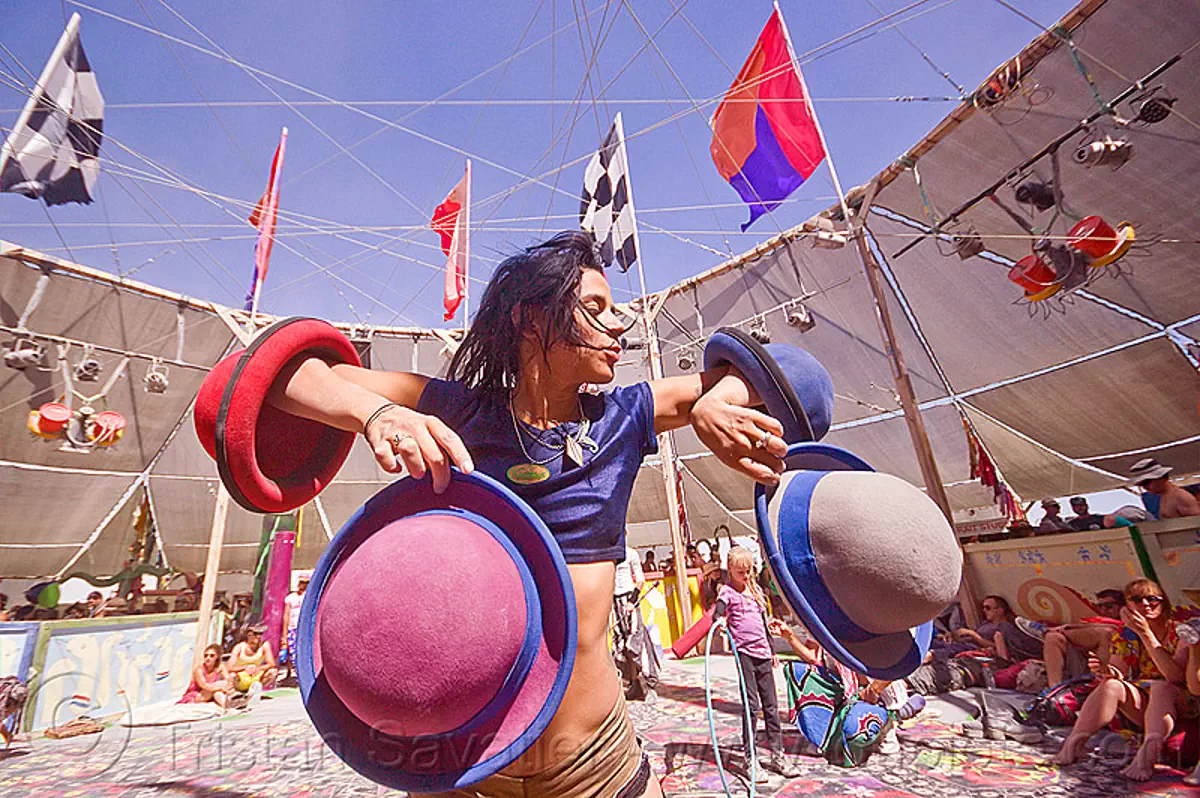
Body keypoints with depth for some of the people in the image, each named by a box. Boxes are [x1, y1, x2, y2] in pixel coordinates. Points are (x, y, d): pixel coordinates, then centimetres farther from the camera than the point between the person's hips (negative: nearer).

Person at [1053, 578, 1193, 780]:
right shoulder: (1125, 635, 3)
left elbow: (1176, 677, -22)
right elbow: (1120, 674, -2)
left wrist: (1146, 634, -28)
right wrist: (1106, 670, -26)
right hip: (1141, 705, 3)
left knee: (1160, 686, -34)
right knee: (1110, 685, -28)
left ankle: (1147, 755, -47)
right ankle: (1073, 744, -33)